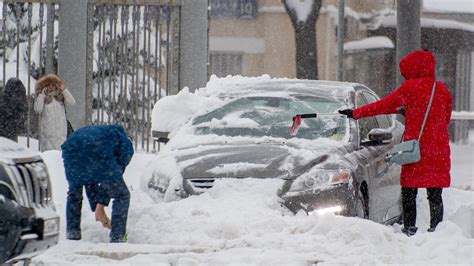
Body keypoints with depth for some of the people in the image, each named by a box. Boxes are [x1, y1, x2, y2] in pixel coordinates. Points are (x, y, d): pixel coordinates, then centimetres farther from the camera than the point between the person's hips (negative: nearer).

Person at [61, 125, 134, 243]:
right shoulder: (126, 144, 31)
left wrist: (97, 207, 42)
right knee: (122, 195, 14)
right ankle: (117, 239, 9)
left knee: (74, 193, 31)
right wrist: (101, 205, 23)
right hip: (99, 153, -5)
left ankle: (72, 236, 27)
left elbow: (89, 182, 42)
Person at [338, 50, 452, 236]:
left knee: (409, 193, 5)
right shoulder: (443, 89, 7)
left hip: (416, 148, -4)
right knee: (435, 195, 7)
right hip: (439, 150, 4)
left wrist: (355, 113, 8)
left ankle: (409, 229, 2)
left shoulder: (410, 87, -6)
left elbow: (384, 105, -1)